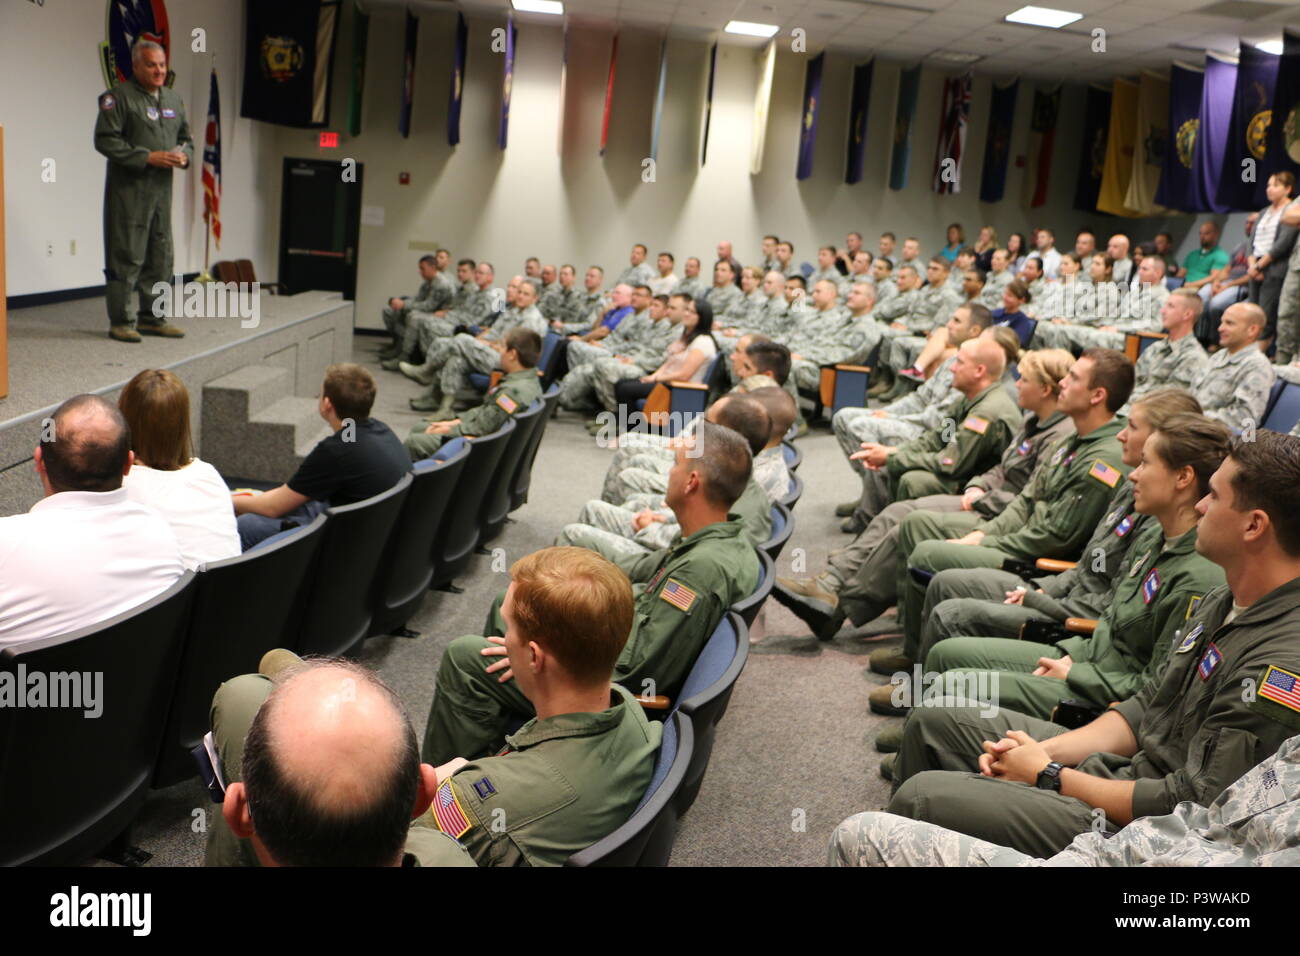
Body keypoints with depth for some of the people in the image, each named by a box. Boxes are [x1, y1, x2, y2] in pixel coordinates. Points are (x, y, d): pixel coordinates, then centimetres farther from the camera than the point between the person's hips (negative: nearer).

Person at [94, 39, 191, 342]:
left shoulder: (174, 98, 16)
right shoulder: (118, 97, -6)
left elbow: (186, 137, 23)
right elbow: (105, 140, -13)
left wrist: (184, 156, 0)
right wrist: (148, 157, -19)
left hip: (162, 188, 7)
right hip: (129, 188, -7)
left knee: (160, 257, 11)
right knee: (127, 257, -5)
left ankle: (152, 318, 21)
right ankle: (121, 322, 1)